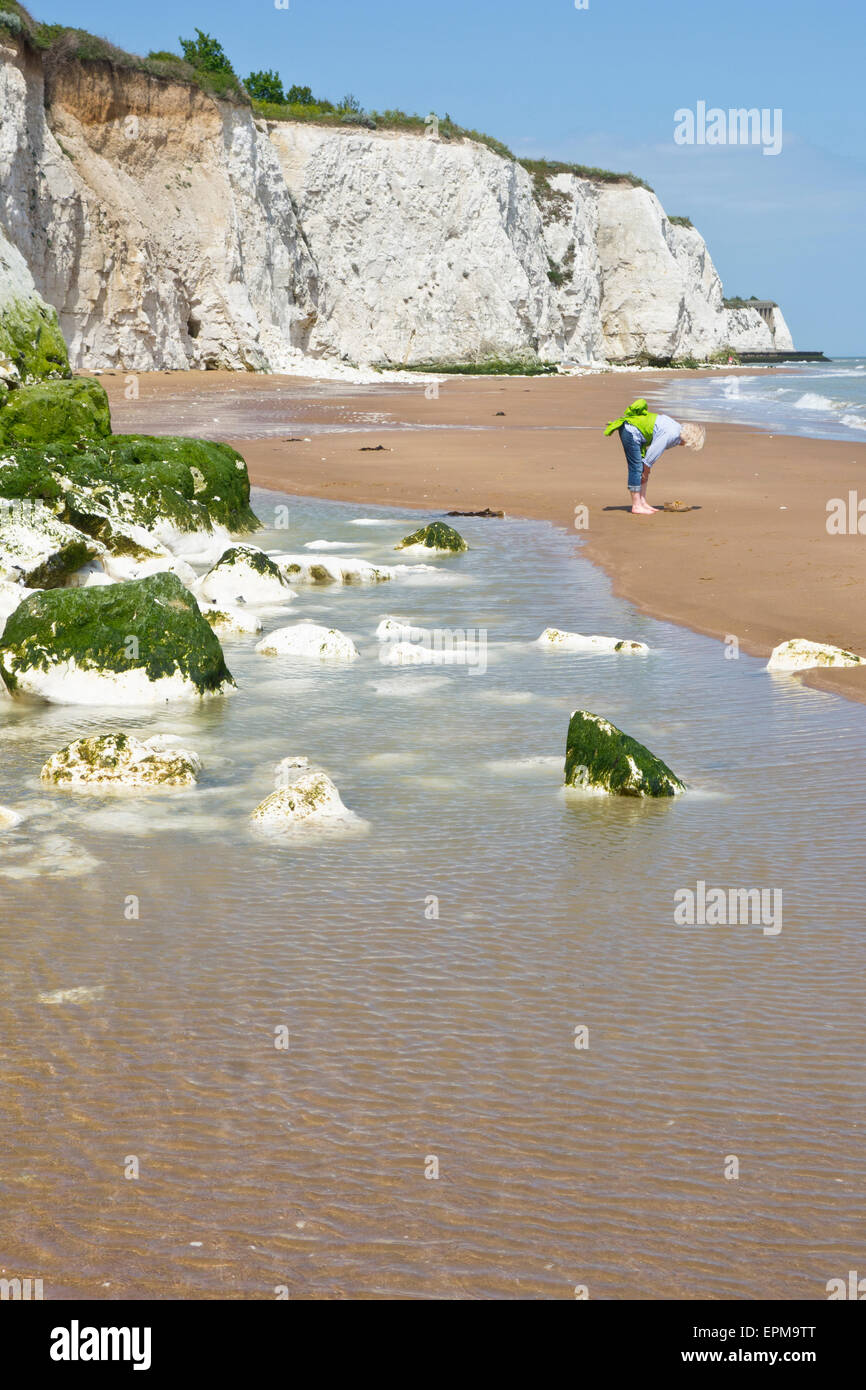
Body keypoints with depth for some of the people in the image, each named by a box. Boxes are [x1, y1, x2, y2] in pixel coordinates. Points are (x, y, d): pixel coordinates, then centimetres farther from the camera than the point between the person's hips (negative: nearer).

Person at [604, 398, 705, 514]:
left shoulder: (677, 427, 10)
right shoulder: (673, 434, -22)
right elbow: (655, 450, -18)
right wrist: (647, 469, -5)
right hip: (631, 432, -11)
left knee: (642, 469, 11)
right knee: (636, 468, -9)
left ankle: (642, 502, 14)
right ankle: (636, 506, -7)